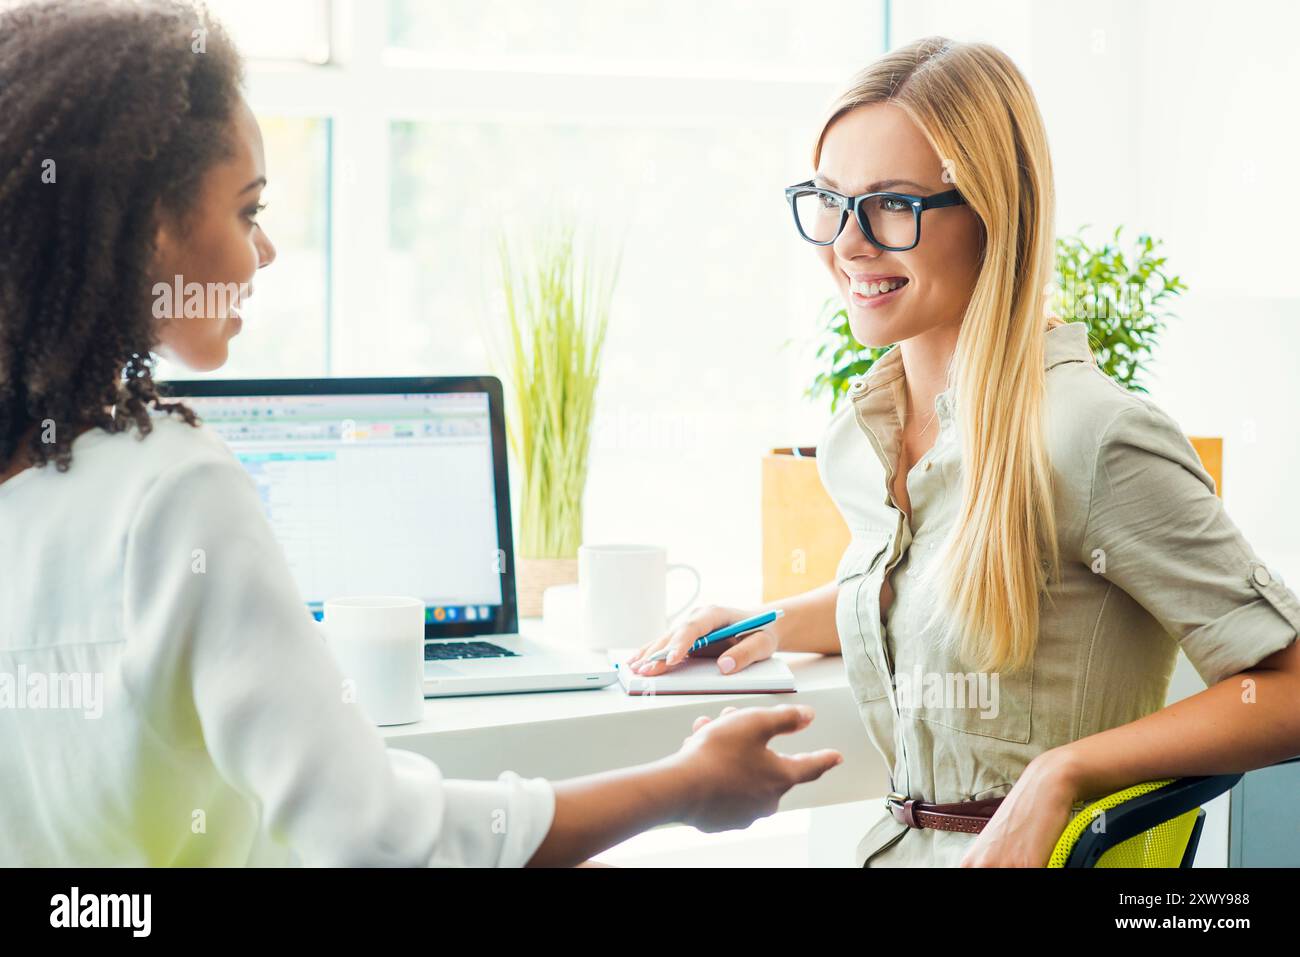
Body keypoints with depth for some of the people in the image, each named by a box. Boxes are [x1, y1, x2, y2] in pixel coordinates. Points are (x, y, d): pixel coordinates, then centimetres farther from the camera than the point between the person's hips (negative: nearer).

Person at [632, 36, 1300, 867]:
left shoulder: (1095, 438, -15)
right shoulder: (857, 441, 8)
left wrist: (1063, 773, -20)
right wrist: (776, 625, 15)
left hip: (1031, 857, -6)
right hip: (897, 844, 7)